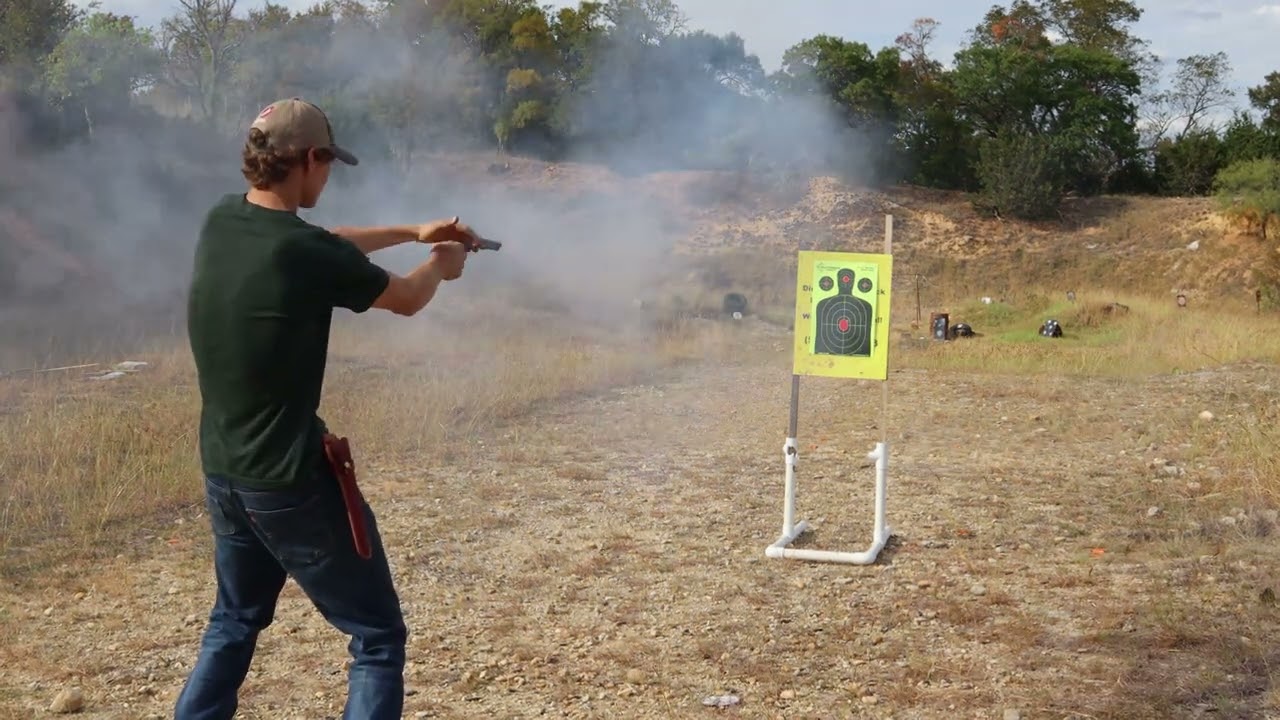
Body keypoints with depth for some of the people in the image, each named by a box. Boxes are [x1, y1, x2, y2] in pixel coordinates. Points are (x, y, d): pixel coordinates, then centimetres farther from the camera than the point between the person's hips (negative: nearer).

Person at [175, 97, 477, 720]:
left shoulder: (222, 222, -1)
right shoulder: (305, 254, -22)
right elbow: (406, 300, -2)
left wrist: (413, 232, 23)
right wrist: (440, 265, 19)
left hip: (221, 474, 8)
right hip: (291, 482, -8)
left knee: (235, 620, 28)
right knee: (377, 638, 6)